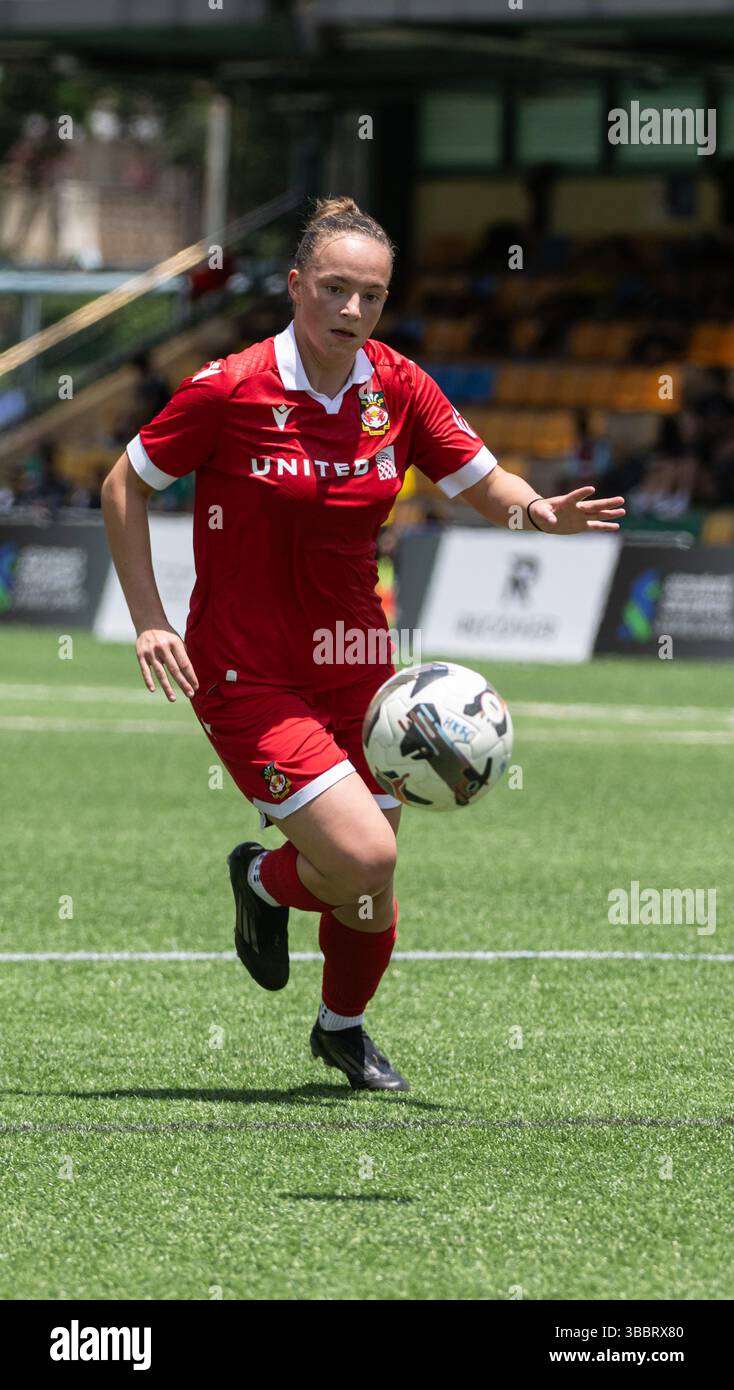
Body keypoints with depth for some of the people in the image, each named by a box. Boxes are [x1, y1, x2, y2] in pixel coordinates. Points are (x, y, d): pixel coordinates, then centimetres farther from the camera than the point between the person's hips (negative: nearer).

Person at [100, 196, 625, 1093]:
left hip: (351, 664, 5)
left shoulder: (398, 388, -3)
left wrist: (542, 512, -16)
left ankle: (343, 1028, 39)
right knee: (363, 857, -21)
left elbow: (485, 486, 7)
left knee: (371, 896, 8)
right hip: (246, 674, -5)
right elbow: (125, 486, -3)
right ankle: (263, 881, 14)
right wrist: (149, 621, -10)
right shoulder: (230, 389, -15)